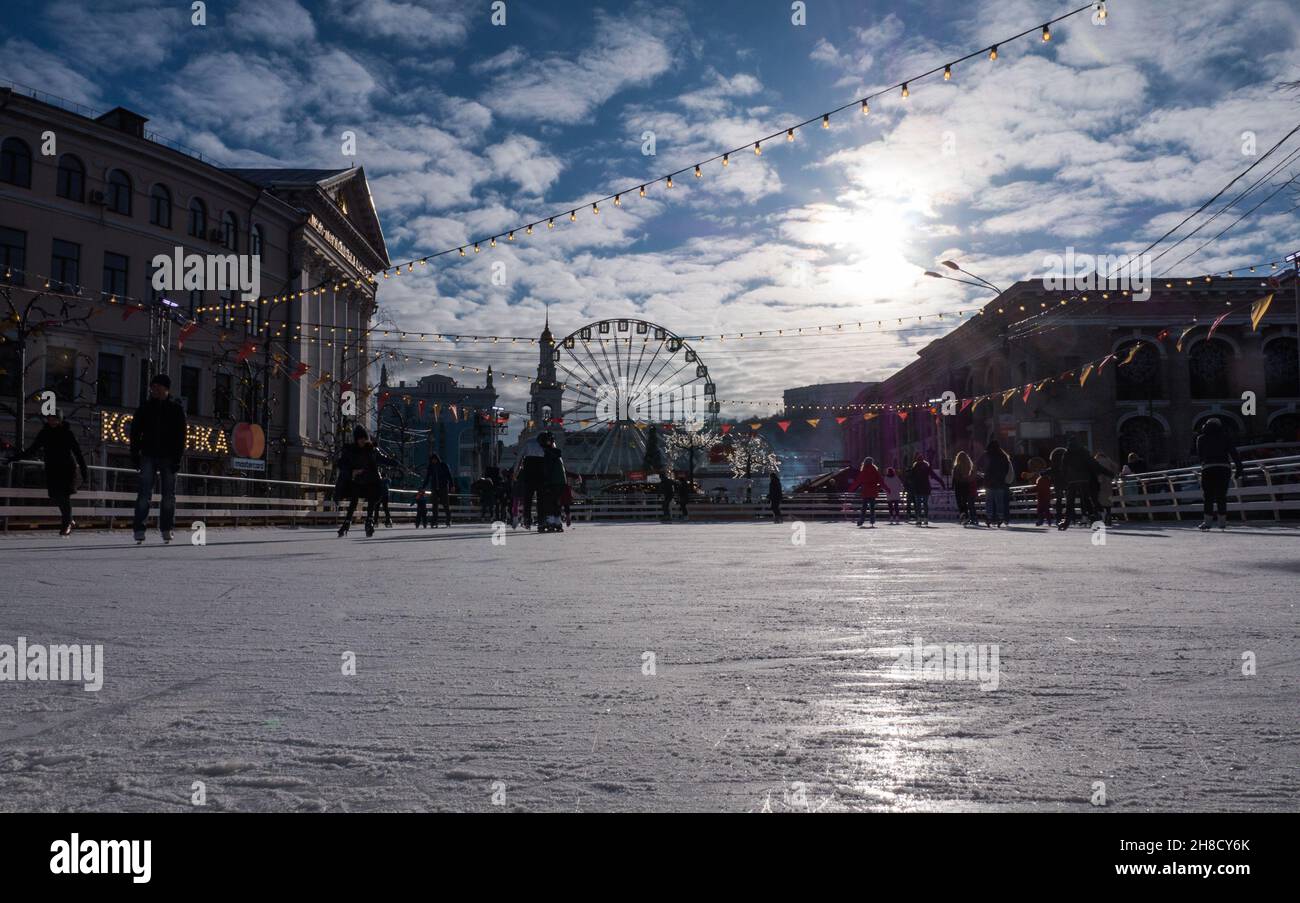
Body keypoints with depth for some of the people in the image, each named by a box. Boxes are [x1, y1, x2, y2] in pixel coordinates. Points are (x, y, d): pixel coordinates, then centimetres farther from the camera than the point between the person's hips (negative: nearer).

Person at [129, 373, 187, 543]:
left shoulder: (176, 409, 5)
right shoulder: (144, 408, 8)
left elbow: (181, 435, 1)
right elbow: (135, 432, 8)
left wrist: (177, 458, -6)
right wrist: (135, 455, -2)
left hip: (168, 457, 0)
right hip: (148, 456, 0)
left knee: (168, 495, 3)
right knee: (144, 493, -6)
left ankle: (166, 529, 10)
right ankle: (139, 529, -7)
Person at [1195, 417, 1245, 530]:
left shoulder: (1201, 438, 8)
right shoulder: (1225, 437, 8)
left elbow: (1199, 456, 14)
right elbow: (1234, 454, 2)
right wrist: (1240, 470, 1)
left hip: (1208, 470, -1)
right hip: (1224, 469, 1)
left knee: (1208, 496, 3)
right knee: (1221, 496, 7)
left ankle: (1208, 521, -1)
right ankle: (1222, 521, 6)